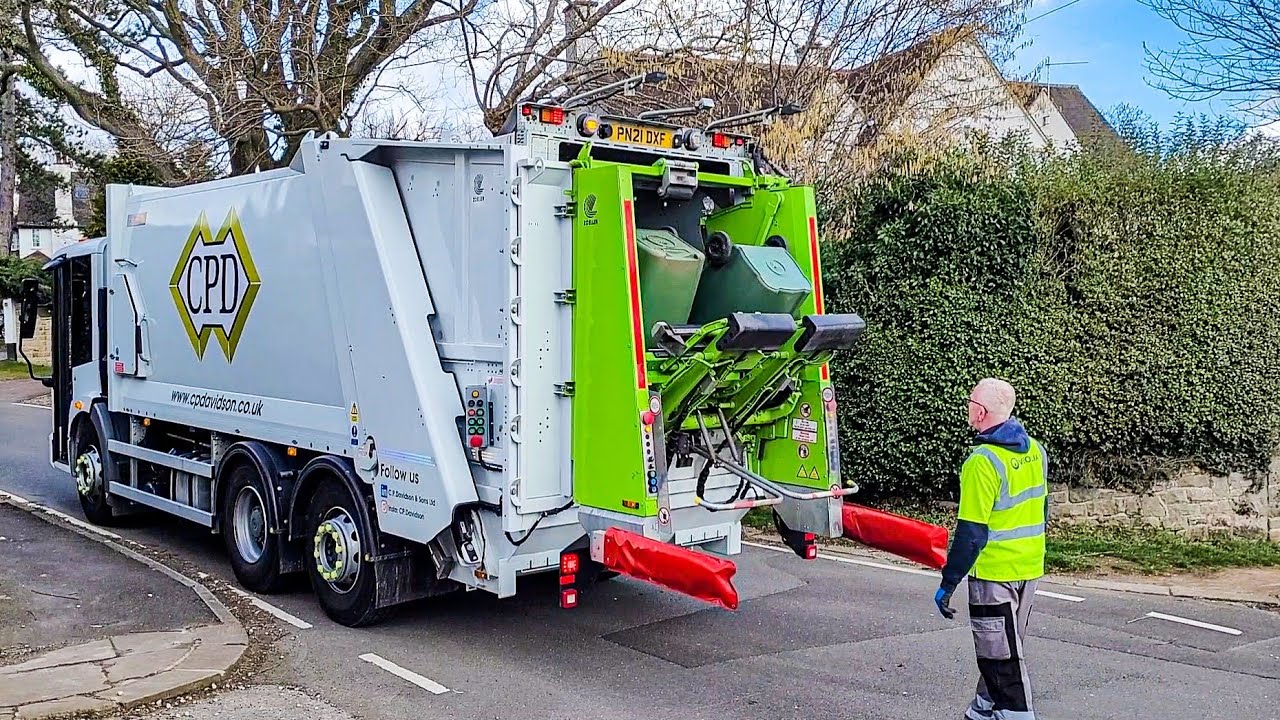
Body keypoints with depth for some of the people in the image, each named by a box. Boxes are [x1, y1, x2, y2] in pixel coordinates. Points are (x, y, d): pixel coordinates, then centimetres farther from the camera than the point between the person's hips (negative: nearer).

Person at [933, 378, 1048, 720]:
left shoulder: (983, 462, -22)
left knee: (1002, 658, 2)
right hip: (1029, 569, 9)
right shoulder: (1034, 451, 3)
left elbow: (971, 533, -22)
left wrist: (947, 583, -15)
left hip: (994, 573, -8)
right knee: (1000, 650, 22)